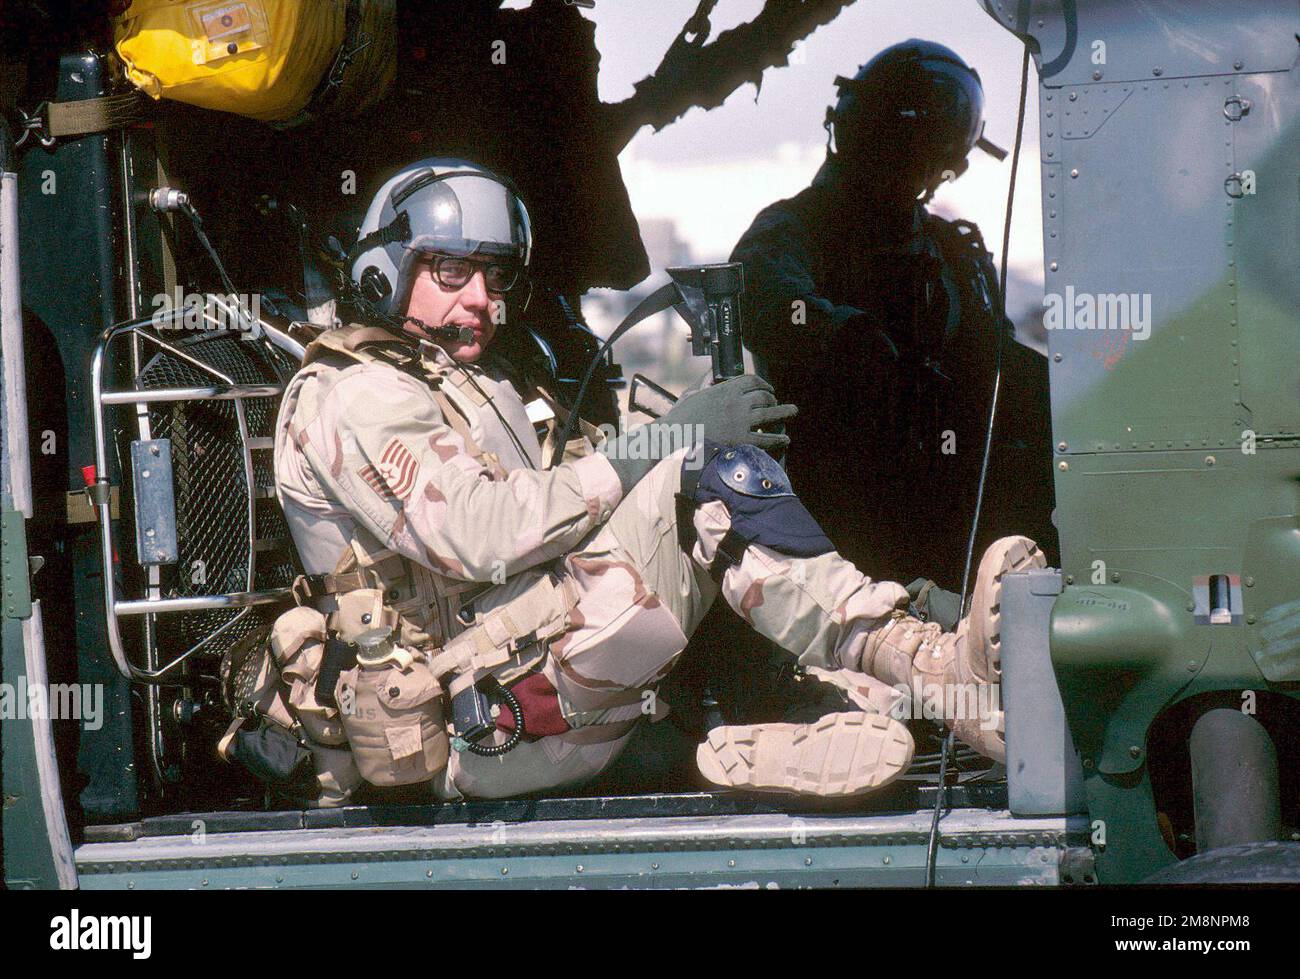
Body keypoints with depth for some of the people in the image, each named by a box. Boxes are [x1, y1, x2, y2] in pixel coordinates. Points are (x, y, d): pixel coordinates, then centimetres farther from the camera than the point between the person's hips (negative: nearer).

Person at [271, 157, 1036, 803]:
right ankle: (919, 663, -23)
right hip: (483, 733, -9)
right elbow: (482, 536, -20)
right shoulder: (359, 398, -3)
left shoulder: (478, 389, 30)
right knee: (715, 472, -21)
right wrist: (656, 447, -19)